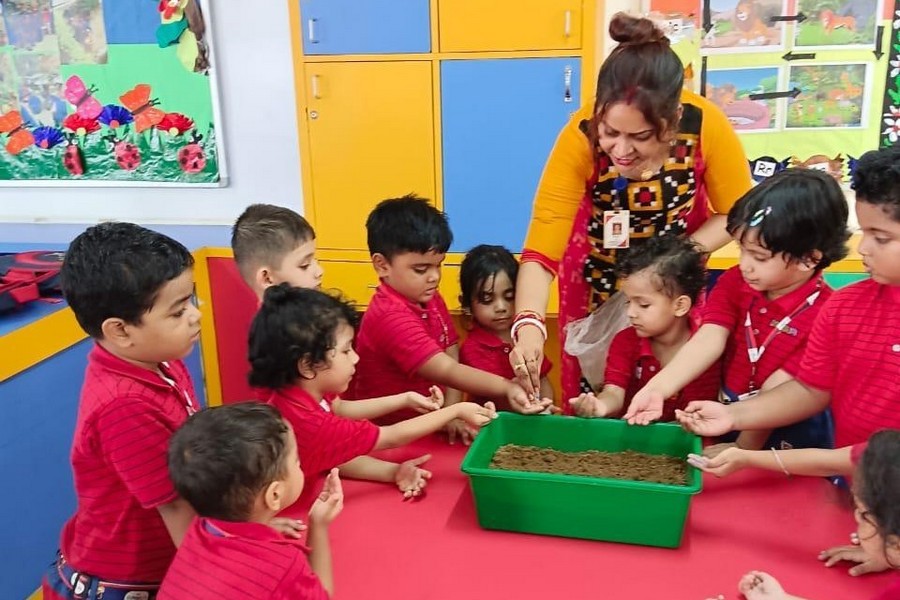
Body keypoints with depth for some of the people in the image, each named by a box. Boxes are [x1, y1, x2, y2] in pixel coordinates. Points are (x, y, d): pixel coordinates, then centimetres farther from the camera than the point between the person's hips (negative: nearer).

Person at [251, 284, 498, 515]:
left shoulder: (303, 391, -11)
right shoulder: (311, 425, -34)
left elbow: (341, 409, 13)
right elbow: (392, 437, -21)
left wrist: (406, 399, 9)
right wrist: (457, 411, -11)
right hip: (283, 520, -8)